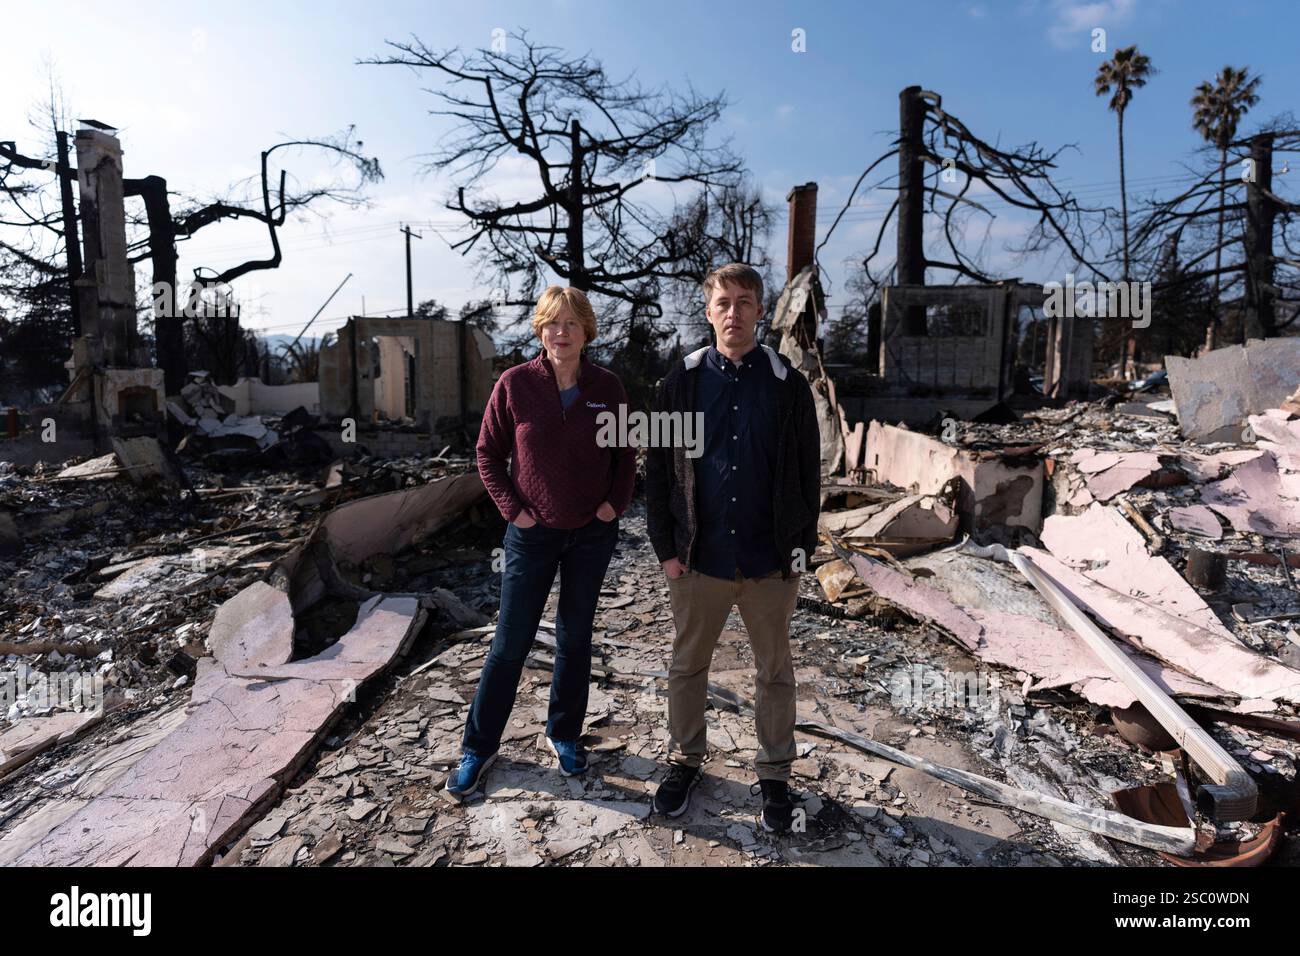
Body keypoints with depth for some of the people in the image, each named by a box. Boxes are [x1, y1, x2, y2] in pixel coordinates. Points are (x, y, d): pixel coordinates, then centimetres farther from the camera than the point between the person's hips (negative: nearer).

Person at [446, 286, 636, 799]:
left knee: (575, 638, 14)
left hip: (593, 532, 2)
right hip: (533, 534, -1)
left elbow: (625, 453, 7)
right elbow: (488, 454, -1)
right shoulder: (515, 384, -8)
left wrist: (615, 502, -4)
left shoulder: (607, 386, -3)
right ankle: (477, 747, 24)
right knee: (510, 644, 6)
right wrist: (512, 509, -8)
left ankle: (564, 734, 34)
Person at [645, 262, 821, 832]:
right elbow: (658, 469, 1)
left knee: (775, 671, 14)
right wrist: (666, 546, -3)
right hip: (699, 559, 1)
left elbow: (809, 471, 2)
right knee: (688, 664, 15)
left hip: (771, 562, 0)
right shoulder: (682, 382, -1)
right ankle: (684, 760, 37)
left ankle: (775, 775, 33)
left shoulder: (788, 383, -2)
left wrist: (801, 546, -1)